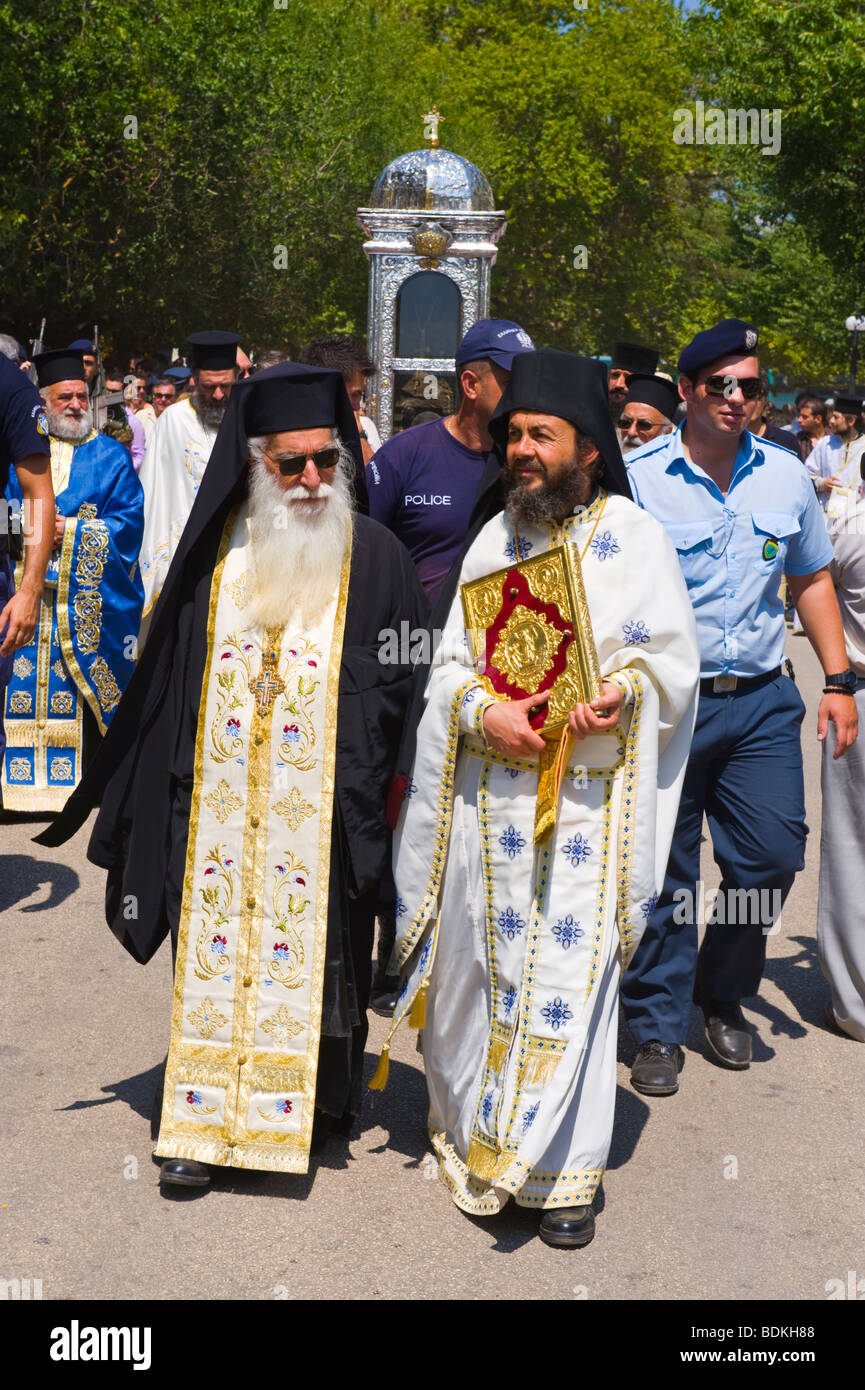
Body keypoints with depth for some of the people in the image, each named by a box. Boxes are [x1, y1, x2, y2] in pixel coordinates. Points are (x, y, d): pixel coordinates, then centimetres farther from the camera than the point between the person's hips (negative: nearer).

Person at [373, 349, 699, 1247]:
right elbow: (449, 660, 9)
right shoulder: (495, 538, 13)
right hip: (486, 796, 4)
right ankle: (474, 1132, 30)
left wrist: (623, 689, -23)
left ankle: (563, 1172, 11)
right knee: (476, 963, 9)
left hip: (587, 798, -3)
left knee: (568, 974, -2)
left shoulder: (632, 534, 2)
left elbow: (672, 653, -2)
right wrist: (485, 712, -11)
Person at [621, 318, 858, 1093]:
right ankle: (659, 1029, 21)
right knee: (663, 870, 5)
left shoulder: (785, 475, 7)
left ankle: (724, 997, 28)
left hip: (762, 701, 3)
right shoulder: (636, 479, -6)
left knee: (772, 856, 2)